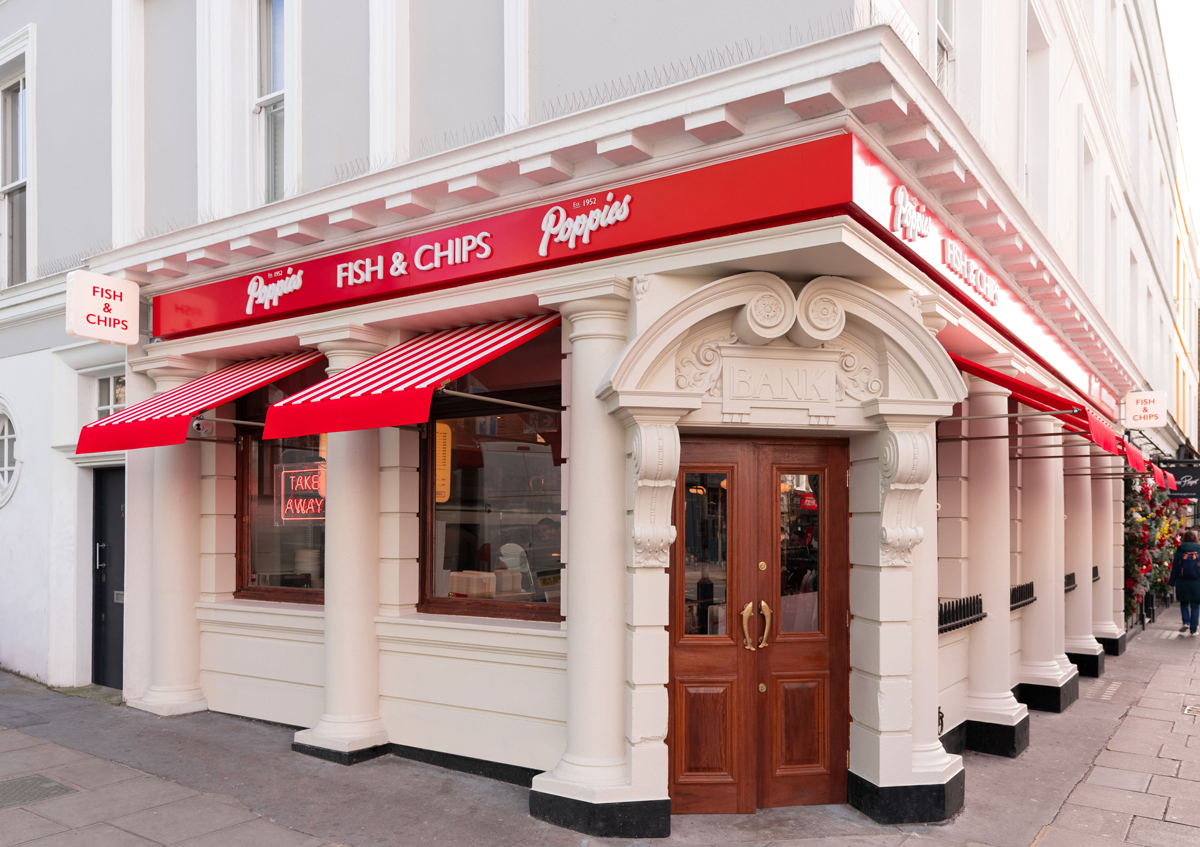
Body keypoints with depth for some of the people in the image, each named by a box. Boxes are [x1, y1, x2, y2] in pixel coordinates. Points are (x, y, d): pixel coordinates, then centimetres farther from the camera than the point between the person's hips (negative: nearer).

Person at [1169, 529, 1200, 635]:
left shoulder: (1179, 551, -2)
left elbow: (1174, 568, 1)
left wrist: (1171, 582, 8)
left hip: (1182, 583, 0)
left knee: (1184, 603, 18)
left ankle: (1186, 622, 0)